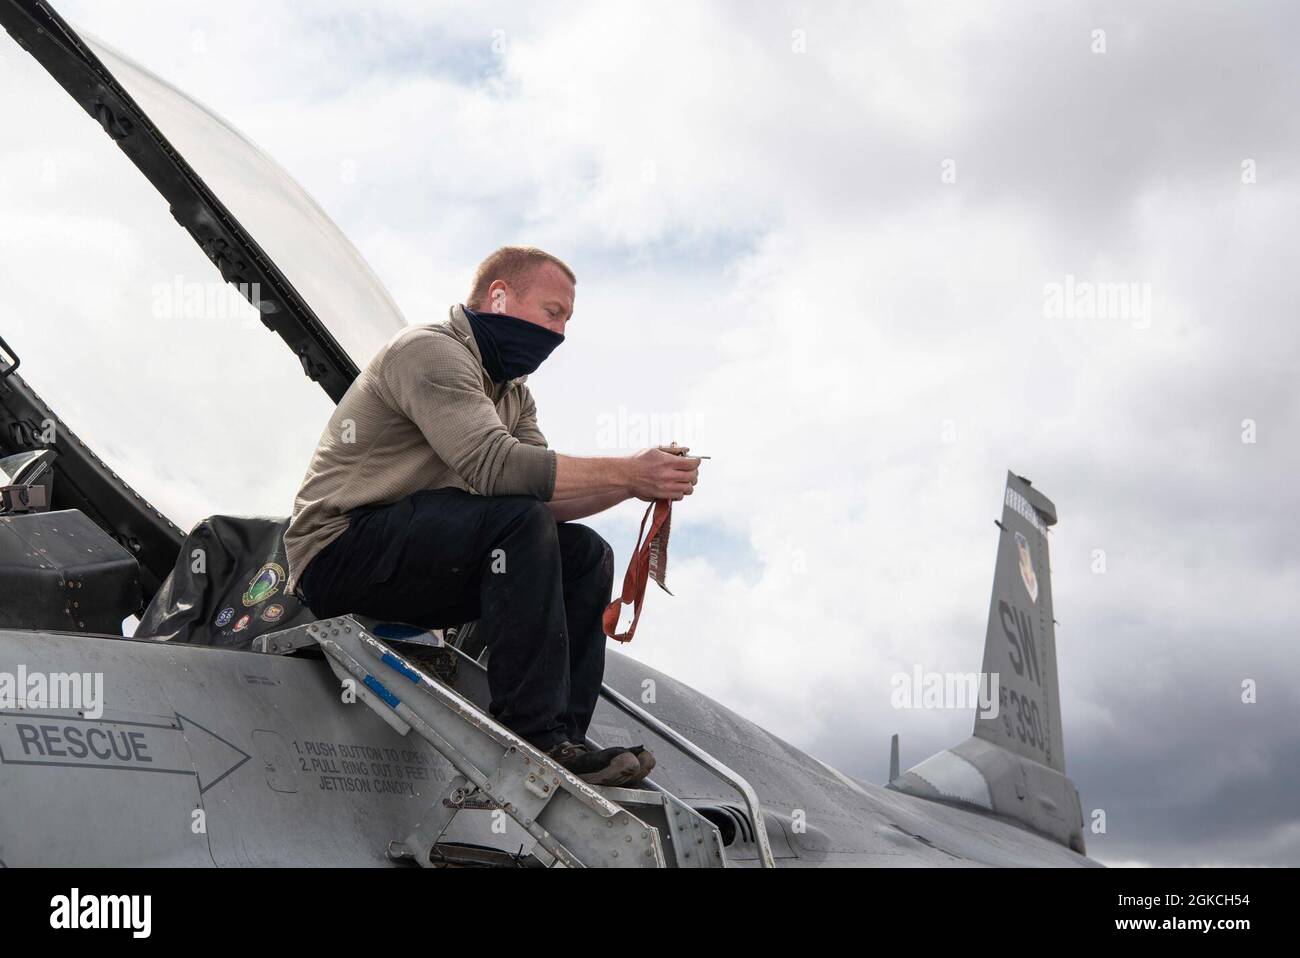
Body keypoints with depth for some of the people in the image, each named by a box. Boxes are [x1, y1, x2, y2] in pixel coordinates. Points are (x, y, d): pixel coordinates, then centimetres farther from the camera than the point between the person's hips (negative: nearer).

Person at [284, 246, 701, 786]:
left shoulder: (511, 392, 17)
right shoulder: (430, 351, -13)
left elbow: (545, 497, 6)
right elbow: (494, 464, -28)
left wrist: (631, 482, -10)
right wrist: (626, 472, -26)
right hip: (339, 553, -9)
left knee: (586, 554, -1)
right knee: (516, 519, -29)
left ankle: (561, 738, -10)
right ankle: (533, 737, -27)